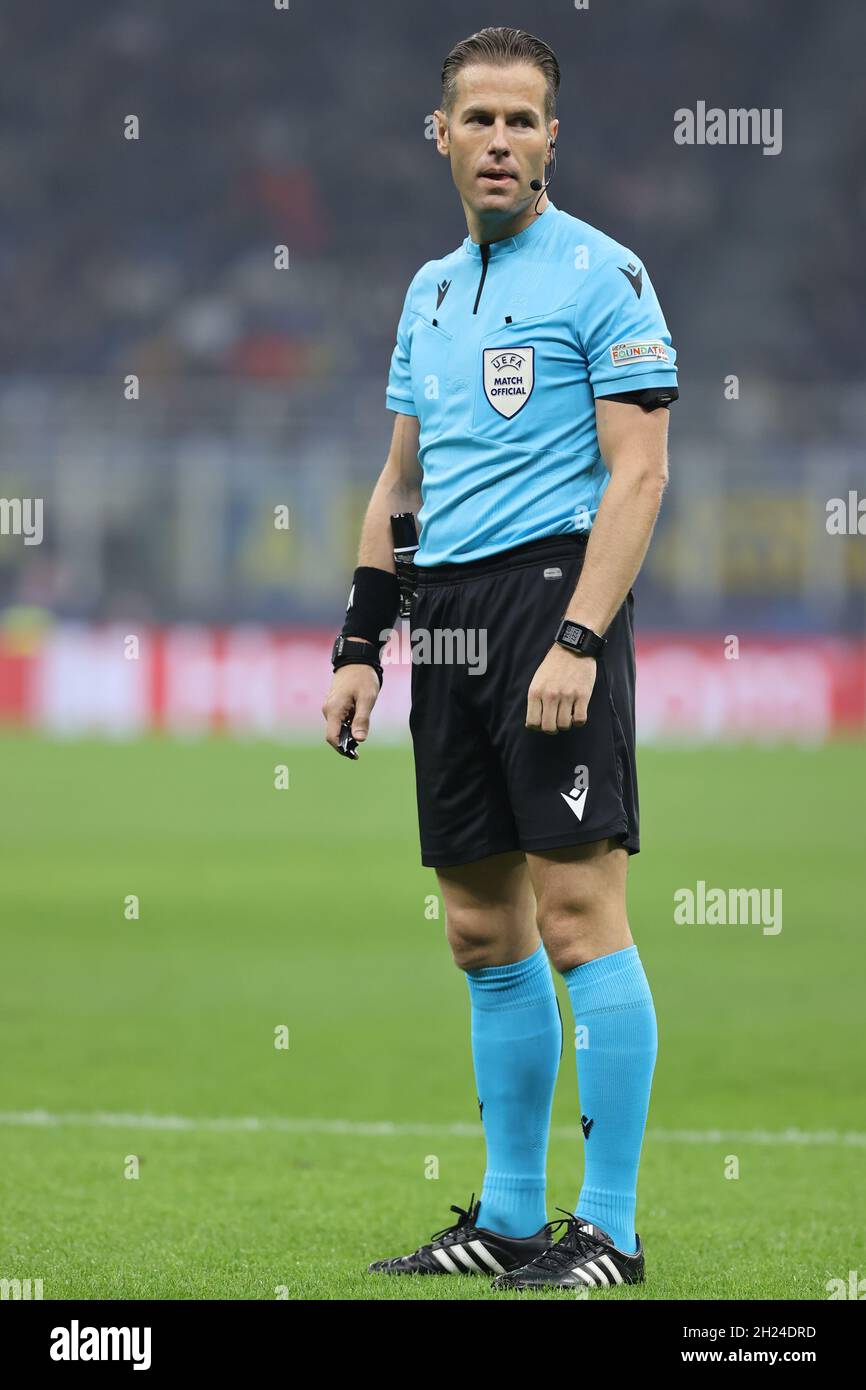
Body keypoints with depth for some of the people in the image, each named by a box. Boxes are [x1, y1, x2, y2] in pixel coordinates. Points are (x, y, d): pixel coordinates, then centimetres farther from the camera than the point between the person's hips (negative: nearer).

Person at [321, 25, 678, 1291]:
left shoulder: (599, 275, -4)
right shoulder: (432, 291, 18)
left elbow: (637, 473, -10)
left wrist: (579, 641, -18)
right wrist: (361, 643, 15)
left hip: (552, 584, -7)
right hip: (448, 616, 7)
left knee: (576, 912, -11)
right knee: (484, 930, 9)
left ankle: (609, 1230, -8)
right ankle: (508, 1219, 15)